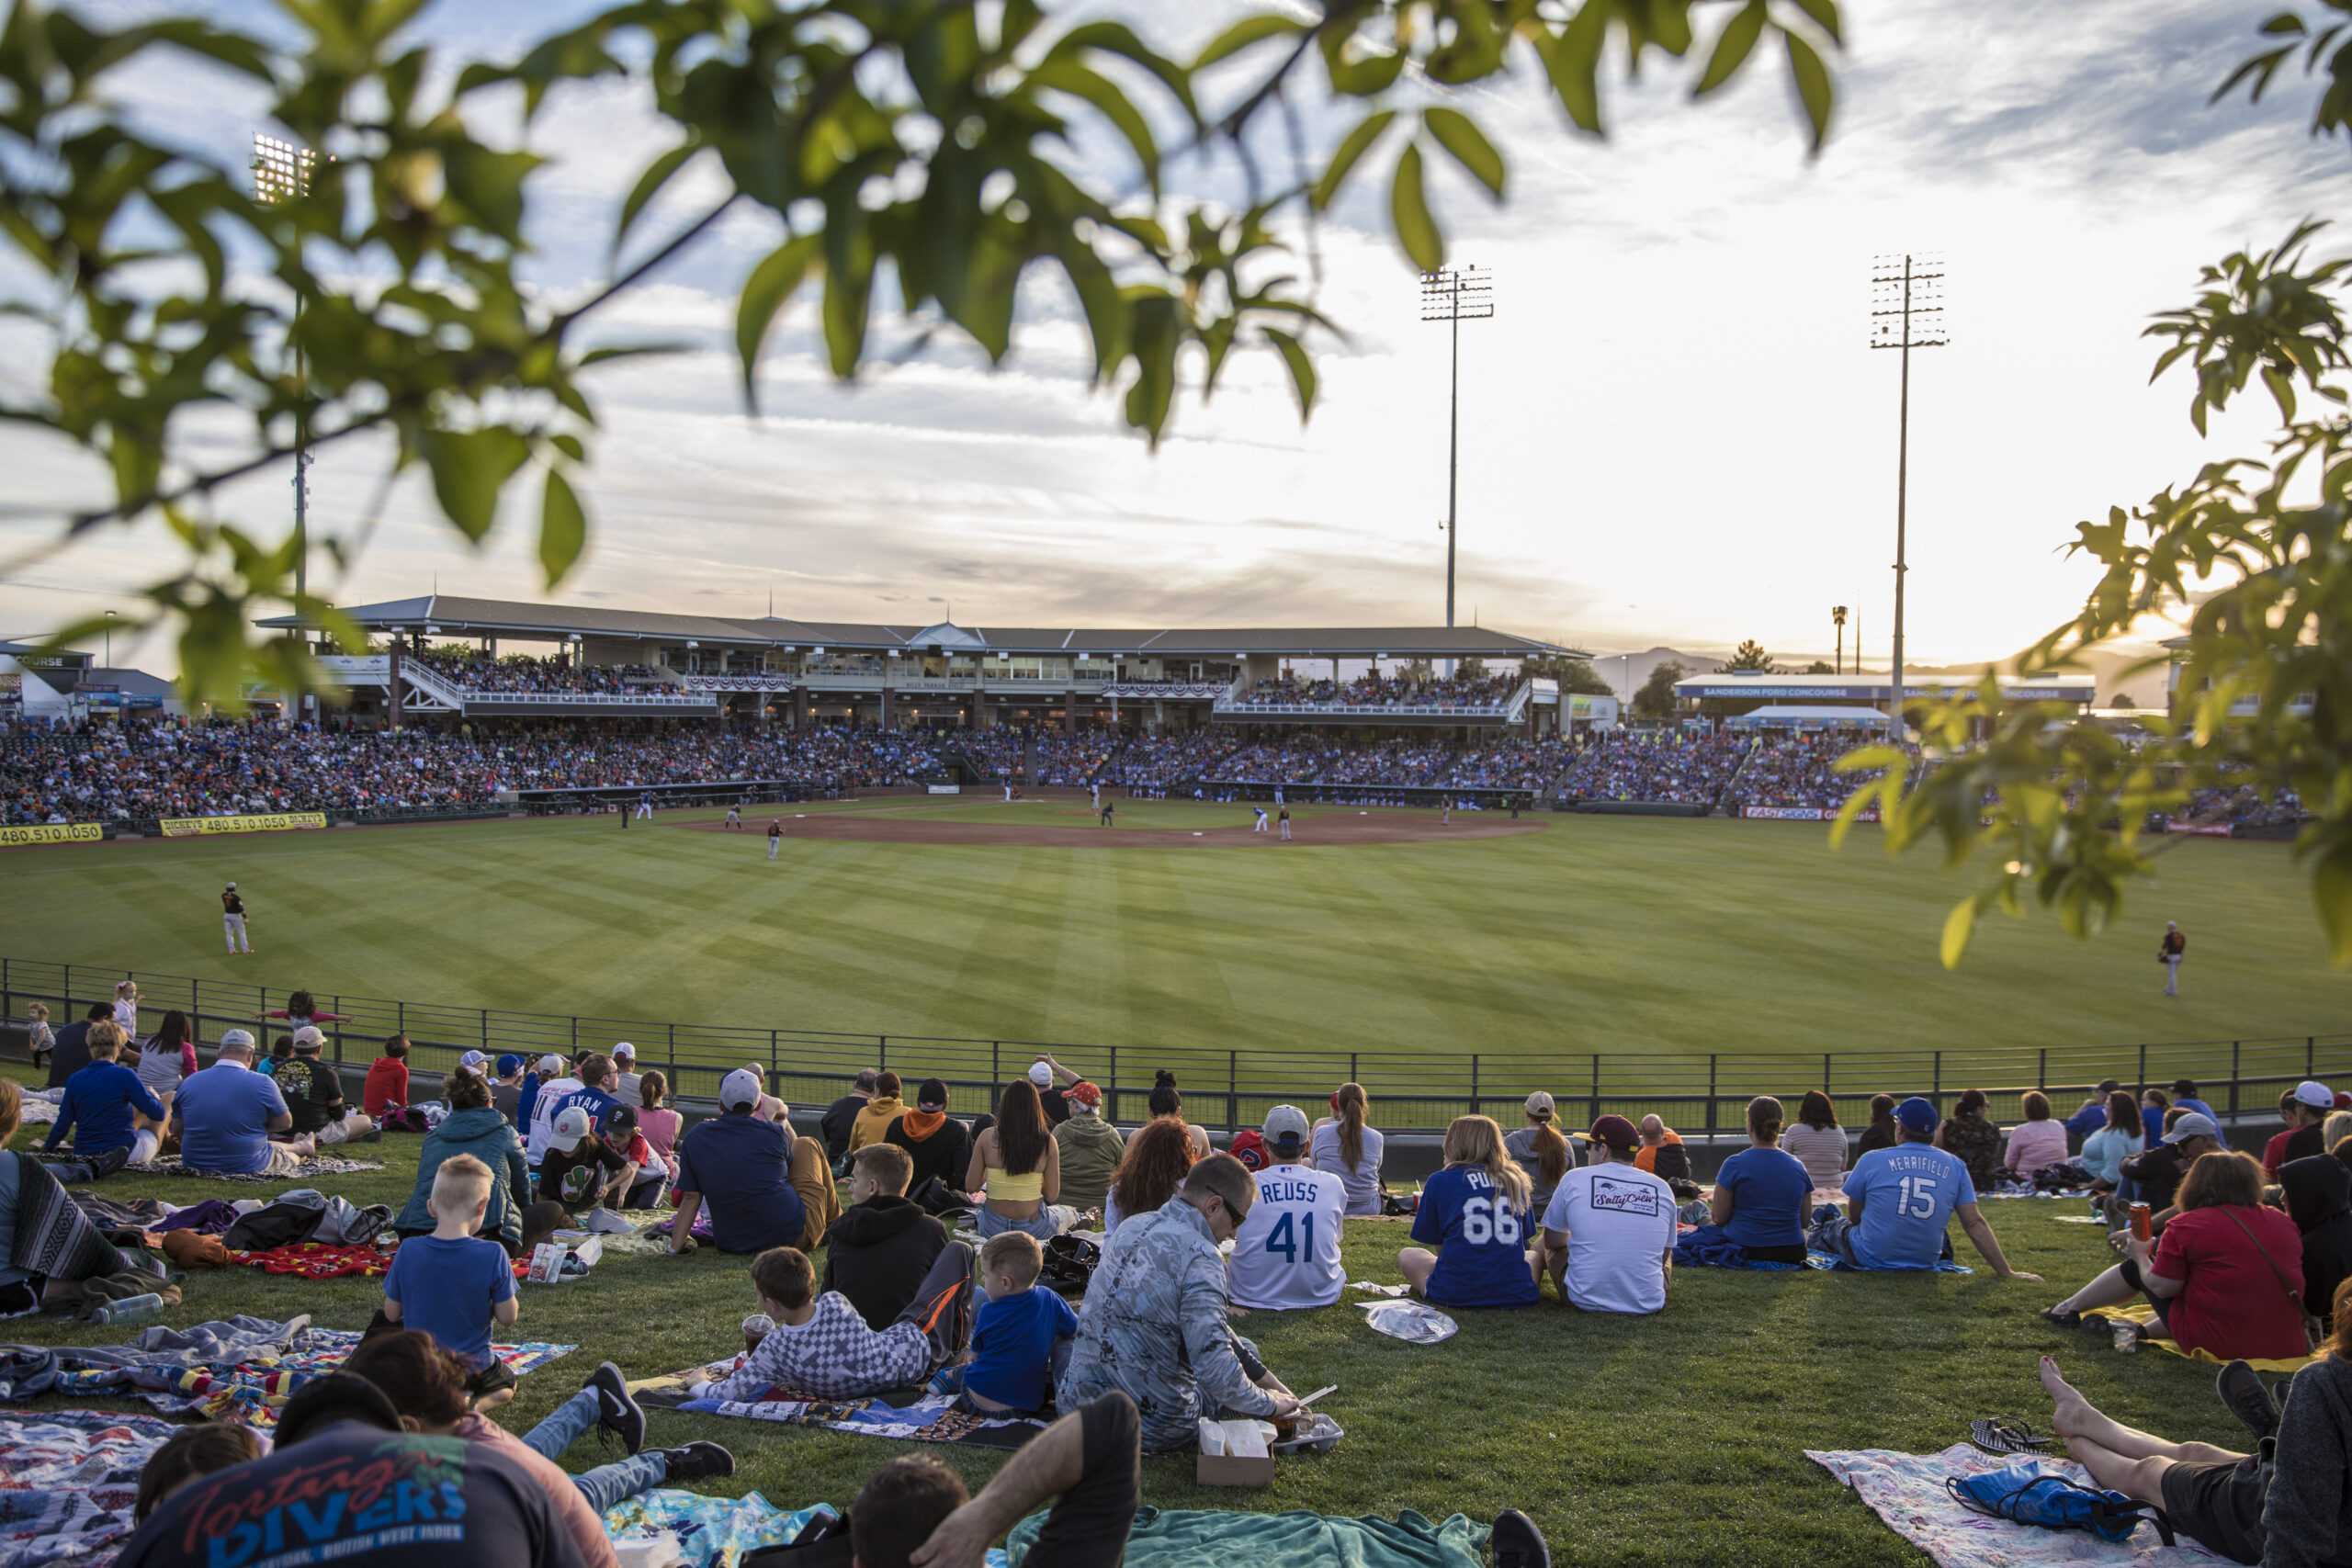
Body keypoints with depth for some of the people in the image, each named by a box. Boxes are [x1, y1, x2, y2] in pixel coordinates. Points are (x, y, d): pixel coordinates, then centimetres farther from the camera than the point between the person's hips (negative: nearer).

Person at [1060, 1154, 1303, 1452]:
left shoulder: (1133, 1226, 5)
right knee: (1246, 1352, 18)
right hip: (1152, 1431, -6)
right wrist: (1268, 1404, -9)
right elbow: (1215, 1369, -27)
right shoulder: (1200, 1256, -21)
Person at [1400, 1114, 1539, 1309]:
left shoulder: (1440, 1181, 1)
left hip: (1457, 1295, -3)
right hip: (1517, 1295, 3)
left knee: (1406, 1255, 27)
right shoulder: (1516, 1180, 10)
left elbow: (1437, 1246, 6)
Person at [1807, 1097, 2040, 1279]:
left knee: (1840, 1227, 27)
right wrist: (2005, 1272, -1)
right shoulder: (1955, 1166, -2)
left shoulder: (1871, 1160, -9)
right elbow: (1974, 1223, -6)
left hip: (1872, 1259, -3)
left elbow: (1854, 1215, 3)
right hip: (1927, 1261, 3)